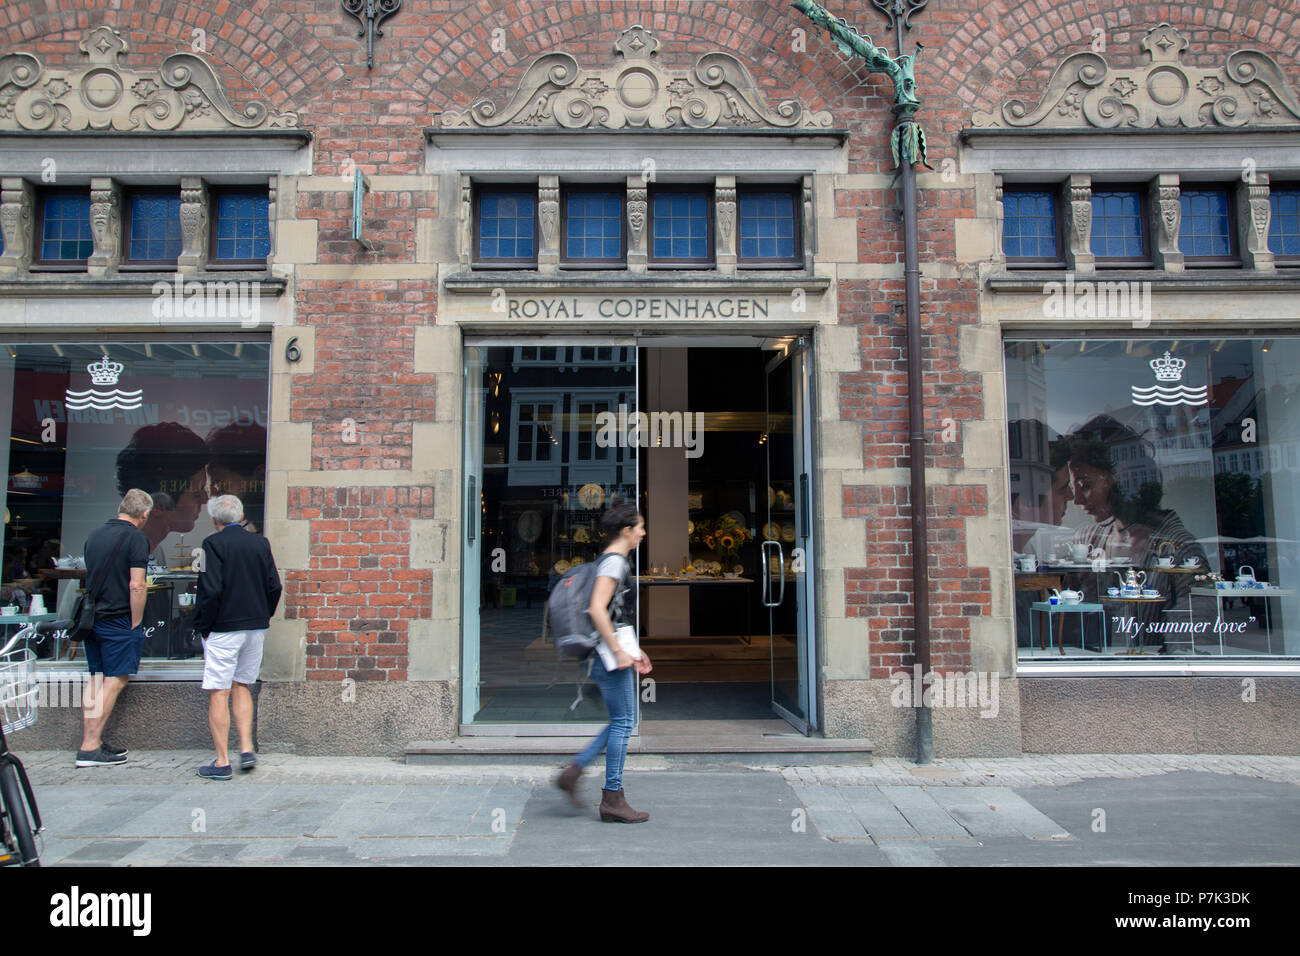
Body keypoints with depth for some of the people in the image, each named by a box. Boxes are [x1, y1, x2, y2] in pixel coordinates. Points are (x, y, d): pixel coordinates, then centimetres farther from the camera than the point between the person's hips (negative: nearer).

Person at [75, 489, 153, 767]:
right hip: (119, 619, -7)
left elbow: (89, 577, 20)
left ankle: (91, 741, 17)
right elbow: (136, 586, -17)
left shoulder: (94, 535, 11)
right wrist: (136, 624, -10)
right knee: (116, 679, -4)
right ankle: (90, 748, -5)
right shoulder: (136, 538, -12)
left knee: (95, 679, 13)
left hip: (92, 617, 8)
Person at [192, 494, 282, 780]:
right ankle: (247, 749, 14)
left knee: (219, 693, 1)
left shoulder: (213, 544, -10)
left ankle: (222, 762, 4)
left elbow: (211, 590, -16)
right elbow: (274, 586, 4)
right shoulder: (260, 543, 5)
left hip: (223, 628, -5)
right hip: (256, 627, 5)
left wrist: (204, 627, -5)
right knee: (242, 686, 19)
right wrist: (262, 618, 14)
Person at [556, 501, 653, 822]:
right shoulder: (614, 561, -13)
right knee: (623, 721, -3)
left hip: (609, 653, 10)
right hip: (609, 654, -10)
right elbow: (597, 609, -24)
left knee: (623, 721, 14)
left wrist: (633, 650, 22)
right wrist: (619, 651, -23)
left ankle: (573, 772, 15)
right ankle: (613, 799, 4)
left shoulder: (610, 561, 18)